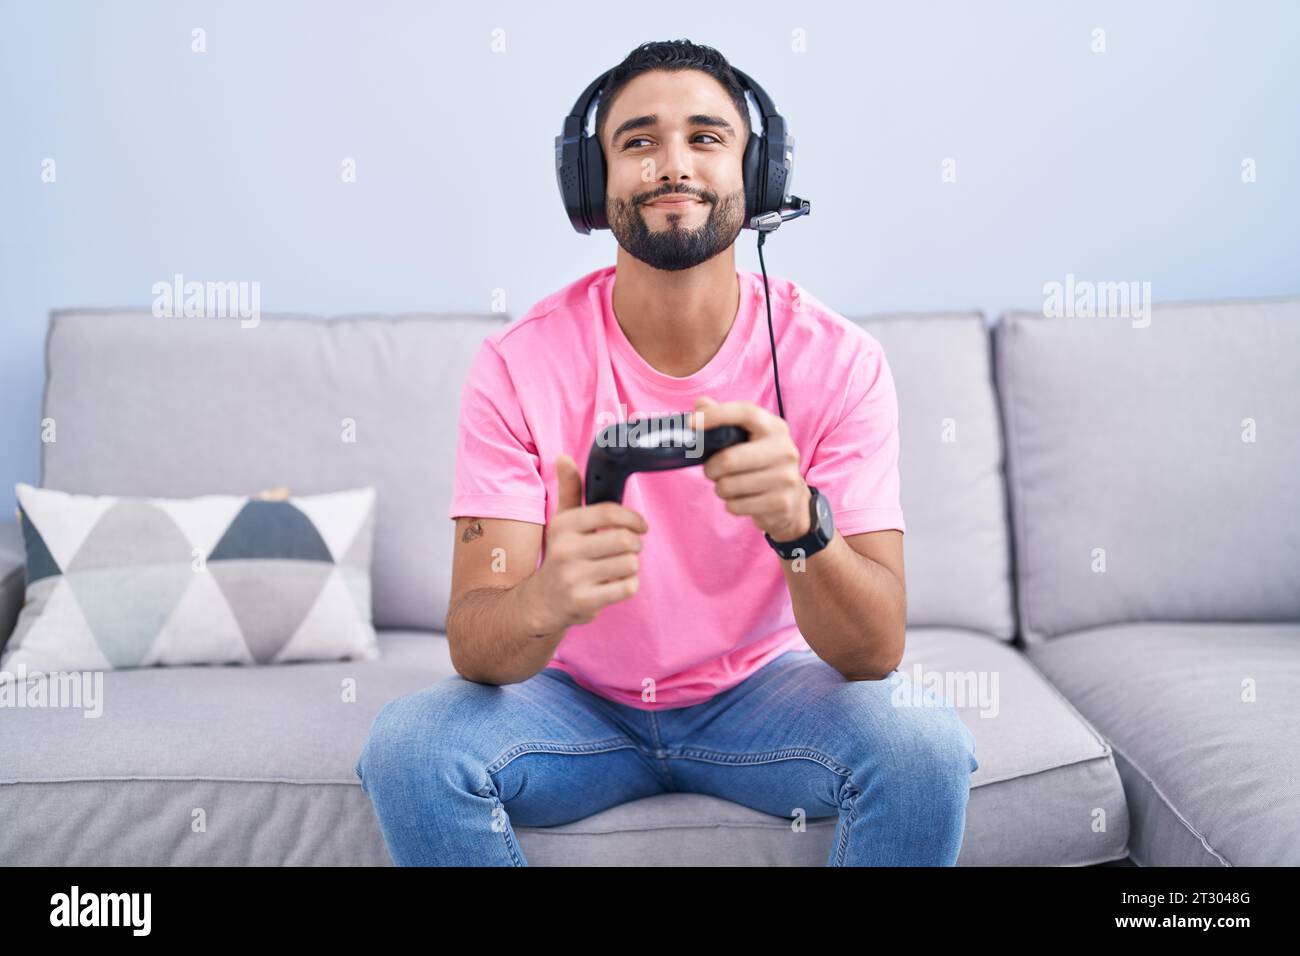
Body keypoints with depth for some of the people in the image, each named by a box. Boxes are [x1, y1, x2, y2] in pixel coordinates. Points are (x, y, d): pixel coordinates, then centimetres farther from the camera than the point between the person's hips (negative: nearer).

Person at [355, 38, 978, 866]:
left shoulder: (837, 360, -16)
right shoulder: (518, 365, -16)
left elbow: (878, 650, -22)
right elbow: (474, 651, -21)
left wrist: (801, 523, -45)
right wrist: (542, 601, -47)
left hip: (761, 691, 0)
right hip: (578, 699, 0)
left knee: (926, 742, -28)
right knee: (408, 744, -27)